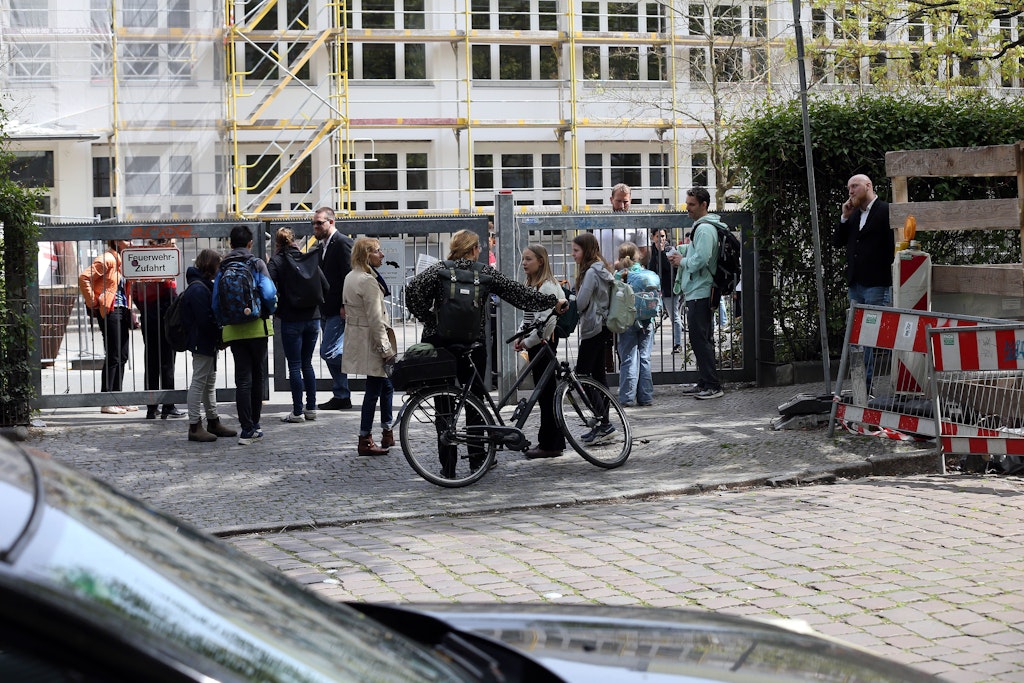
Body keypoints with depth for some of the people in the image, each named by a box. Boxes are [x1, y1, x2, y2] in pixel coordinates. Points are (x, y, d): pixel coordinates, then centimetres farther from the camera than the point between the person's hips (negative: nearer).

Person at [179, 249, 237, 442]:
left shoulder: (204, 286, 14)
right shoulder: (198, 289, -19)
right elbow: (205, 320, -24)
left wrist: (219, 338, 7)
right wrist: (222, 335, -15)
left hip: (207, 343, 11)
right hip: (203, 343, -11)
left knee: (209, 382, 17)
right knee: (199, 382, -6)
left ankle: (213, 422, 26)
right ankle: (194, 427, -2)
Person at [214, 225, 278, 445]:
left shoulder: (222, 268, 4)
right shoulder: (257, 264, -5)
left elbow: (216, 302, 2)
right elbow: (269, 294, -13)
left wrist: (223, 323, 13)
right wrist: (269, 311, 6)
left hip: (233, 330, 2)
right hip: (257, 327, -2)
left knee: (243, 378, 4)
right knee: (258, 375, 12)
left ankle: (247, 429, -2)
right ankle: (254, 425, 18)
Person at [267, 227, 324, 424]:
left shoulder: (276, 261, -4)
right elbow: (325, 286, 3)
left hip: (291, 320, -4)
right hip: (312, 318, 4)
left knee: (294, 365, 1)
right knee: (307, 363, 15)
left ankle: (297, 411, 3)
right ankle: (311, 407, 17)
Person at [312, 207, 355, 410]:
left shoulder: (343, 243, -11)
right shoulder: (322, 246, 17)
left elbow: (349, 276, -17)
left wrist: (345, 306, -20)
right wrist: (320, 307, 14)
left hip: (339, 310, -10)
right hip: (326, 310, 10)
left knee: (329, 352, -15)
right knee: (331, 354, 10)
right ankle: (341, 397, 15)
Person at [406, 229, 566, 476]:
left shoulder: (439, 269, 0)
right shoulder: (484, 272, 0)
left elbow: (413, 289, -15)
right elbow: (518, 292, 3)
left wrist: (427, 317, -3)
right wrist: (553, 301, 12)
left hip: (440, 344, 0)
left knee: (444, 405, 4)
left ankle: (447, 466, 3)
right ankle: (477, 459, 18)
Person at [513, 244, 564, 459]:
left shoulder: (548, 286, -14)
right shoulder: (531, 285, 16)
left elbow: (547, 320, -20)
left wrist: (528, 342, -16)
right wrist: (520, 337, 7)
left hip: (543, 343, -10)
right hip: (533, 343, 10)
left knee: (546, 393, -5)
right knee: (545, 393, 11)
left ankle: (549, 445, -1)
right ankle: (554, 441, 16)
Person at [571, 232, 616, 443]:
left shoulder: (591, 273, -17)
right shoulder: (602, 269, 13)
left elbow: (581, 303, -19)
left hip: (592, 328, -10)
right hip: (603, 328, 10)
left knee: (582, 374, -8)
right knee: (598, 373, 12)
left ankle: (603, 422, -11)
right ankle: (604, 422, 14)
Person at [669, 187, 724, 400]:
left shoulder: (705, 229, -14)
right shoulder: (700, 227, 19)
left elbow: (700, 260, -23)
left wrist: (682, 261, -7)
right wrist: (679, 253, 10)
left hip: (700, 293, -11)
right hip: (697, 292, 11)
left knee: (700, 338, -11)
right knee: (700, 339, 15)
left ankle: (712, 386, -11)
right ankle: (703, 382, 21)